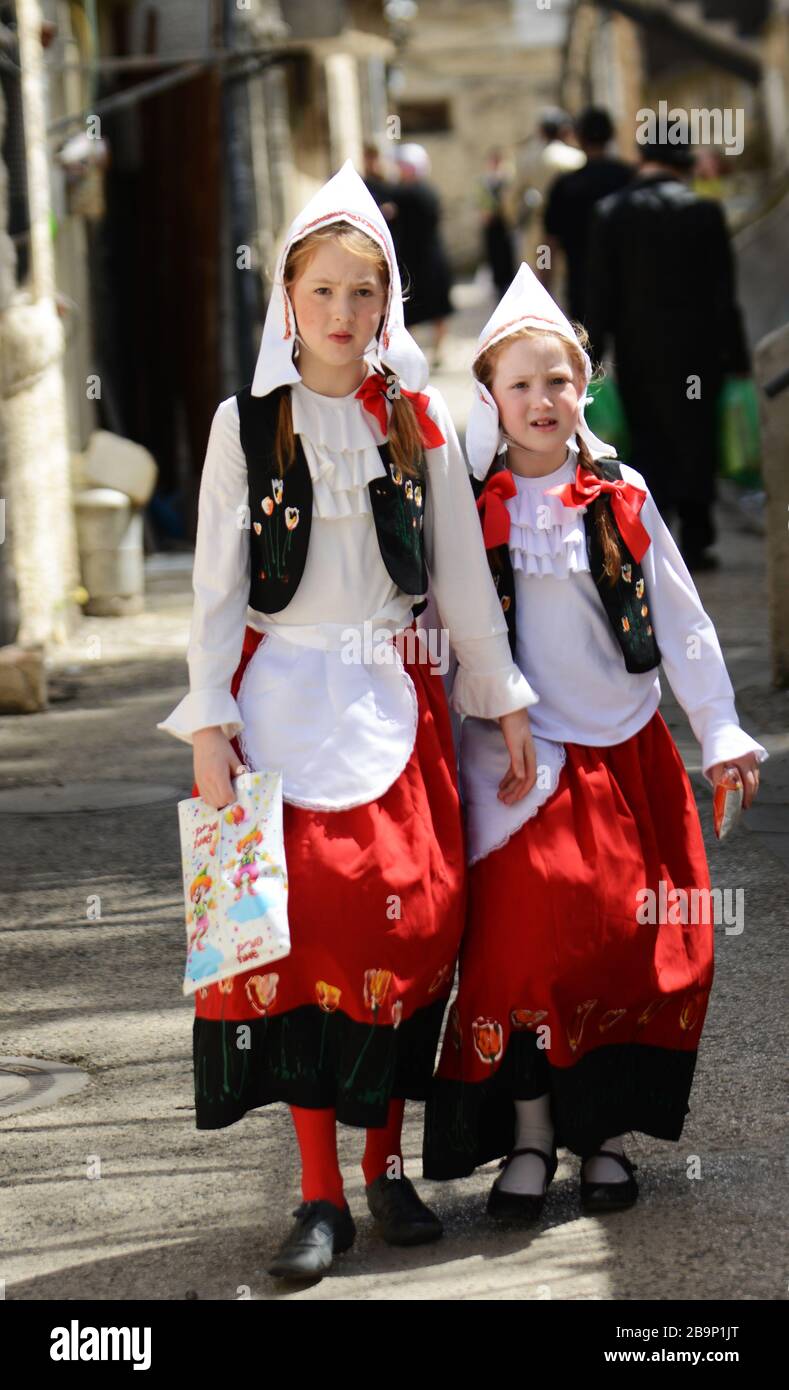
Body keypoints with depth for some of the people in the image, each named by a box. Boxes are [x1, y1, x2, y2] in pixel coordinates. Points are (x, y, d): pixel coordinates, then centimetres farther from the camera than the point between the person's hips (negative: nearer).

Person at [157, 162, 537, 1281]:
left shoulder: (421, 423, 7)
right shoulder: (247, 424, 3)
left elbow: (463, 572, 11)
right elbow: (217, 586, 1)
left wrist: (506, 702, 10)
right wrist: (209, 724, -6)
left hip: (395, 696, 2)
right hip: (283, 695, -2)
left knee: (404, 917, -3)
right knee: (300, 923, -8)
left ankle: (387, 1165, 8)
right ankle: (321, 1190, -6)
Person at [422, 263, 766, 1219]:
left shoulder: (622, 500, 4)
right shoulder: (471, 510, 0)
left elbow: (680, 620, 6)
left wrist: (720, 732, 1)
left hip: (628, 748, 2)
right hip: (522, 756, -2)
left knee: (642, 944, -1)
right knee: (527, 935, -12)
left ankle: (604, 1127, 11)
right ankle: (529, 1132, -1)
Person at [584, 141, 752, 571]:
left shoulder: (609, 212, -4)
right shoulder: (704, 211, -7)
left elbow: (599, 293, -3)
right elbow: (723, 293, -5)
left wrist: (591, 357, 2)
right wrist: (736, 357, 2)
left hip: (636, 352, 2)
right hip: (694, 350, -1)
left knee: (647, 444, 10)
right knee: (695, 443, 9)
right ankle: (694, 543, 8)